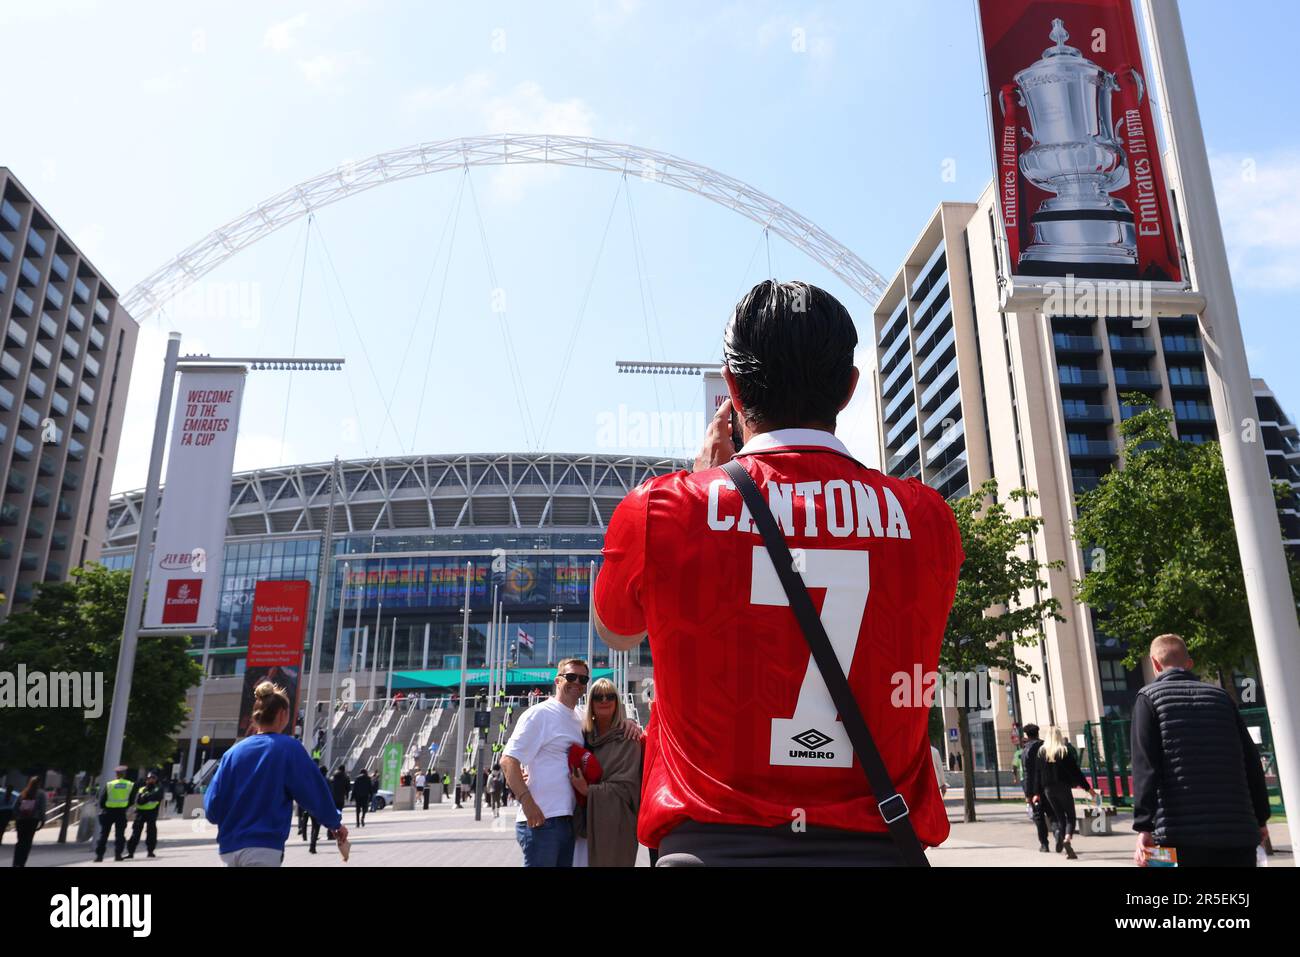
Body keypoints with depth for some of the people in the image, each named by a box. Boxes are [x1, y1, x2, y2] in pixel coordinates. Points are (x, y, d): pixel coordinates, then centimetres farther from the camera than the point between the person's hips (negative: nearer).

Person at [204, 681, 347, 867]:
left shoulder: (233, 752, 6)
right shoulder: (288, 747, -5)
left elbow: (212, 808, 5)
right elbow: (313, 790, -3)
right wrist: (335, 823, 11)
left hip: (229, 848, 5)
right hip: (263, 847, -5)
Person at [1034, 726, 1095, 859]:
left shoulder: (1041, 752, 3)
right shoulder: (1065, 751, -5)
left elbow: (1038, 774, 4)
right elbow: (1075, 771, -6)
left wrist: (1038, 793, 8)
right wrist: (1087, 787, 2)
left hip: (1048, 789, 3)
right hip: (1063, 787, -3)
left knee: (1059, 817, 14)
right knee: (1070, 816, 3)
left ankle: (1060, 840, -2)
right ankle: (1067, 838, -22)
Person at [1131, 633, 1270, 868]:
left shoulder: (1149, 697, 2)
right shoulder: (1219, 695, 15)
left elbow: (1146, 765, -8)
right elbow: (1251, 760, 13)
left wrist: (1144, 826, -12)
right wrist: (1260, 817, 20)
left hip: (1182, 833, -4)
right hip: (1238, 831, 4)